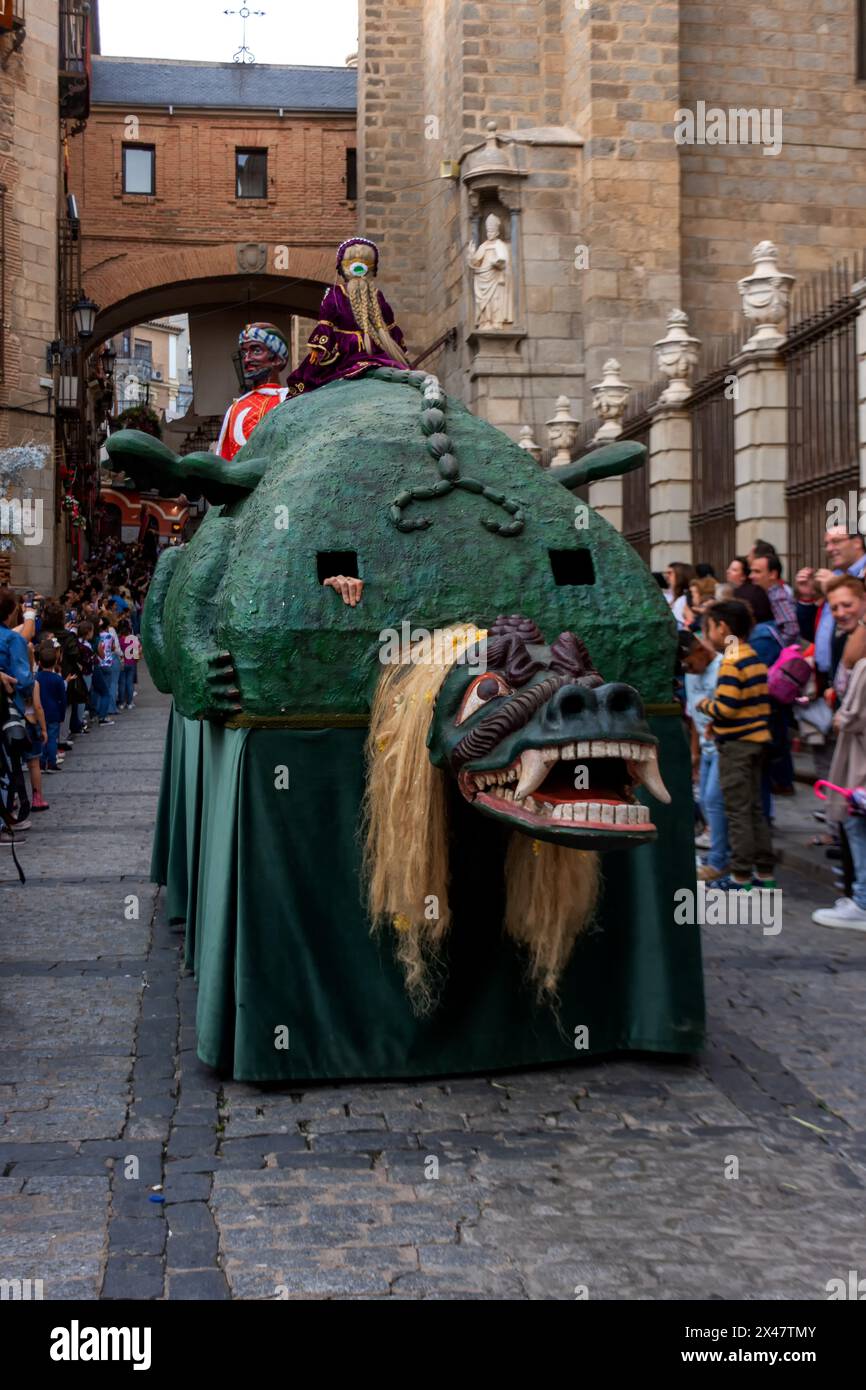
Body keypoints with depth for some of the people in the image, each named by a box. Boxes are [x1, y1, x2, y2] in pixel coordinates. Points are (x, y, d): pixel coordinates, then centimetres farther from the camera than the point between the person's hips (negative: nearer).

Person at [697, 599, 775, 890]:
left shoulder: (731, 664, -18)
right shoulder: (756, 660, 10)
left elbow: (726, 708, -24)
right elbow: (763, 702, 11)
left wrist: (705, 705, -4)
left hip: (736, 744, -9)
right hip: (757, 739, 9)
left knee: (738, 811, -2)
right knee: (754, 808, 15)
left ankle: (741, 875, 3)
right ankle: (765, 871, 20)